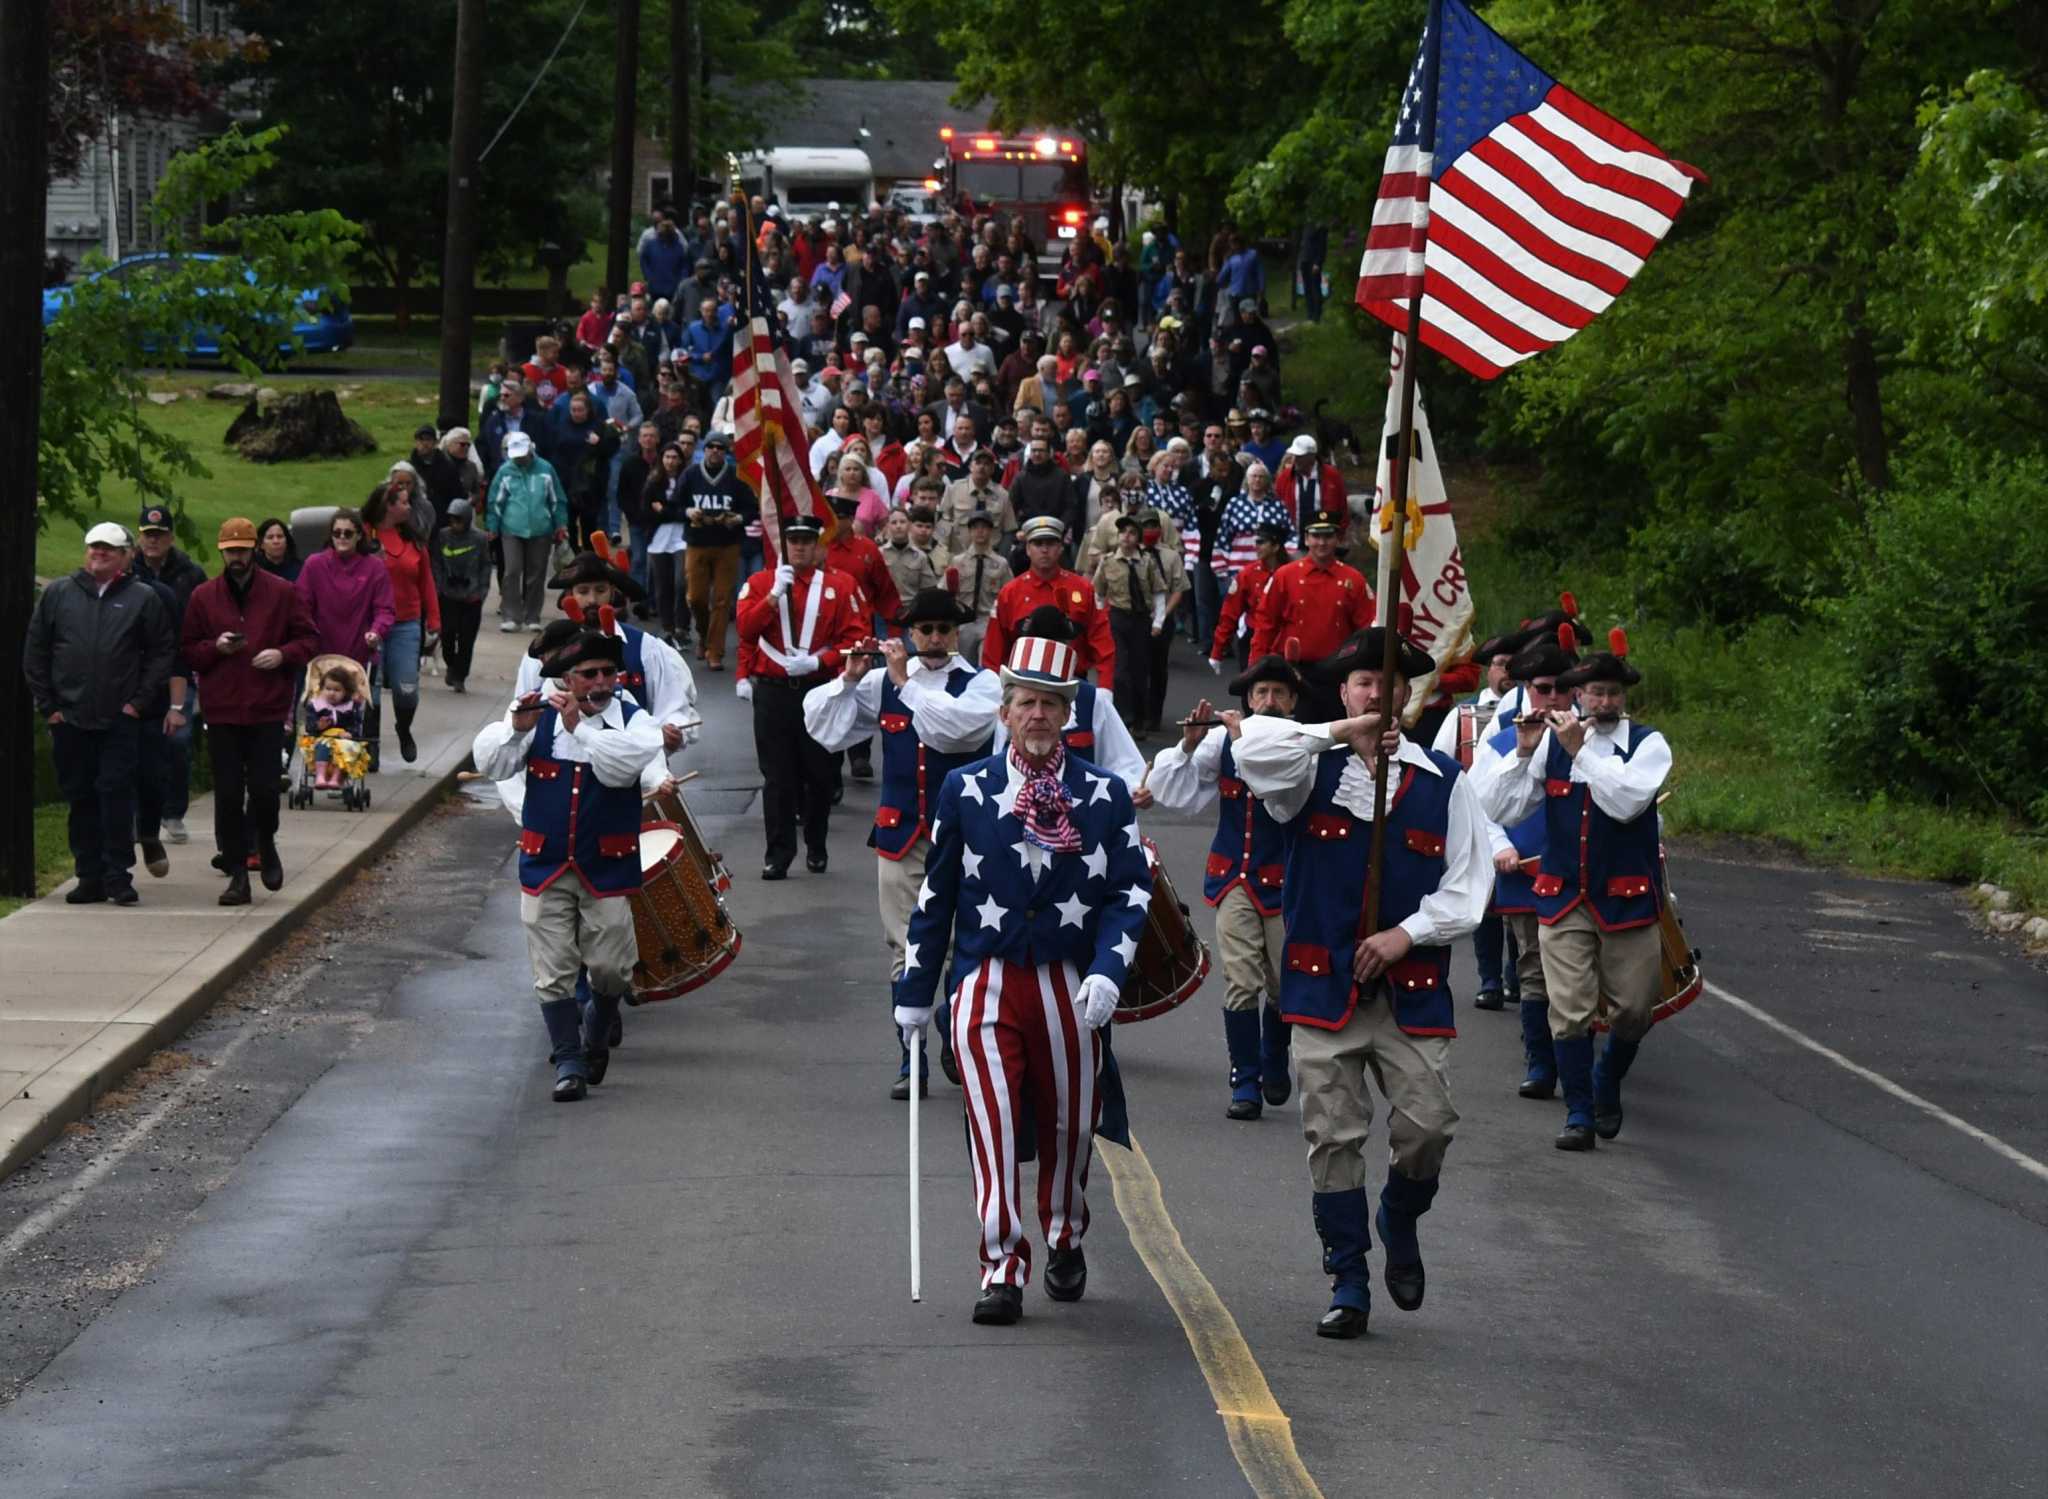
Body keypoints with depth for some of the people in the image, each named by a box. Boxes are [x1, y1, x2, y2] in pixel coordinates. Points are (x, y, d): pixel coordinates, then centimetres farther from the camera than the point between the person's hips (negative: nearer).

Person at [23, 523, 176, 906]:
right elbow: (35, 653, 10)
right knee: (80, 798, 5)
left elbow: (163, 652, 4)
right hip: (69, 718, 2)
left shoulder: (144, 597, 4)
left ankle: (118, 874, -3)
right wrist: (46, 705, 3)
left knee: (116, 793, -8)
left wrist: (140, 701, -4)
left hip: (120, 720, -2)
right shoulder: (57, 594, 9)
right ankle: (90, 877, 11)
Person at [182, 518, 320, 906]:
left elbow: (309, 639, 7)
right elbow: (188, 651, 9)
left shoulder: (283, 593, 5)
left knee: (264, 790, -6)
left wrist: (282, 654, -12)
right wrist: (216, 648, -10)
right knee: (228, 796, 0)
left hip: (268, 710, -1)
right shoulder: (204, 597, 8)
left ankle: (265, 843, 25)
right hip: (222, 712, 1)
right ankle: (237, 874, 6)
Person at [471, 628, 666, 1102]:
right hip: (544, 867, 1)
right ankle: (568, 1062, 9)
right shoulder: (539, 719, 3)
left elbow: (623, 766, -21)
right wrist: (516, 727, -22)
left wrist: (577, 726, -27)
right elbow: (488, 762, -5)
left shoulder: (633, 722, -1)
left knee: (610, 968, 2)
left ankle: (595, 1039, 29)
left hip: (607, 869, -1)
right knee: (554, 972, 1)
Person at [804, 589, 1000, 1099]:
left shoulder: (981, 683, -2)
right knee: (907, 950, 4)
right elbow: (822, 726, 7)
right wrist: (848, 680, -7)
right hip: (901, 835, 2)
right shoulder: (884, 682, 8)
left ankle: (958, 1042, 19)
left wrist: (905, 680, -17)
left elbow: (955, 726, -22)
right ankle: (912, 1057, 10)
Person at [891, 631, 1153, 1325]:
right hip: (985, 983, -1)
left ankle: (1065, 1241, 35)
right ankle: (1003, 1271, -8)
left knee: (1070, 1124, 12)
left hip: (1069, 986, 1)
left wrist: (1108, 970, -14)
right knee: (992, 1127, -10)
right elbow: (935, 897, 8)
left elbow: (1131, 891, 2)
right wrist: (914, 993, 9)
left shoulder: (1105, 795, 3)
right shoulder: (965, 790, 4)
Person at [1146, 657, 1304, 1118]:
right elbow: (1167, 791, 0)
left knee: (1284, 983, 7)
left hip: (1285, 882, -1)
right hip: (1235, 877, 1)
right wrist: (1188, 744, -14)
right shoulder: (1223, 740, 1)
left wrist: (1247, 742, -24)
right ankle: (1245, 1083, 0)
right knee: (1241, 981, -7)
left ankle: (1274, 1064, 33)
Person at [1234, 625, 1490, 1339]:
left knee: (1427, 1126, -7)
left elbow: (1469, 883, 5)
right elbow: (1252, 748, -17)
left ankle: (1399, 1225, 25)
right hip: (1323, 985, -1)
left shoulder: (1444, 782, 7)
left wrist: (1408, 934, -8)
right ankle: (1348, 1285, 9)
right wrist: (1340, 734, -20)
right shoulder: (1312, 770, 4)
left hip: (1412, 990, 1)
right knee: (1333, 1137, 0)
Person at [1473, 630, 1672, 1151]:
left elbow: (1627, 800, -21)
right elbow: (1497, 809, -1)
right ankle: (1579, 1113, 7)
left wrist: (1579, 750, -22)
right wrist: (1523, 752, -13)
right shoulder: (1550, 743, 4)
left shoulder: (1648, 745, -2)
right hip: (1562, 901, 1)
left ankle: (1607, 1084, 32)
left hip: (1626, 899, -1)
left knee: (1633, 1011, 5)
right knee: (1570, 1011, -3)